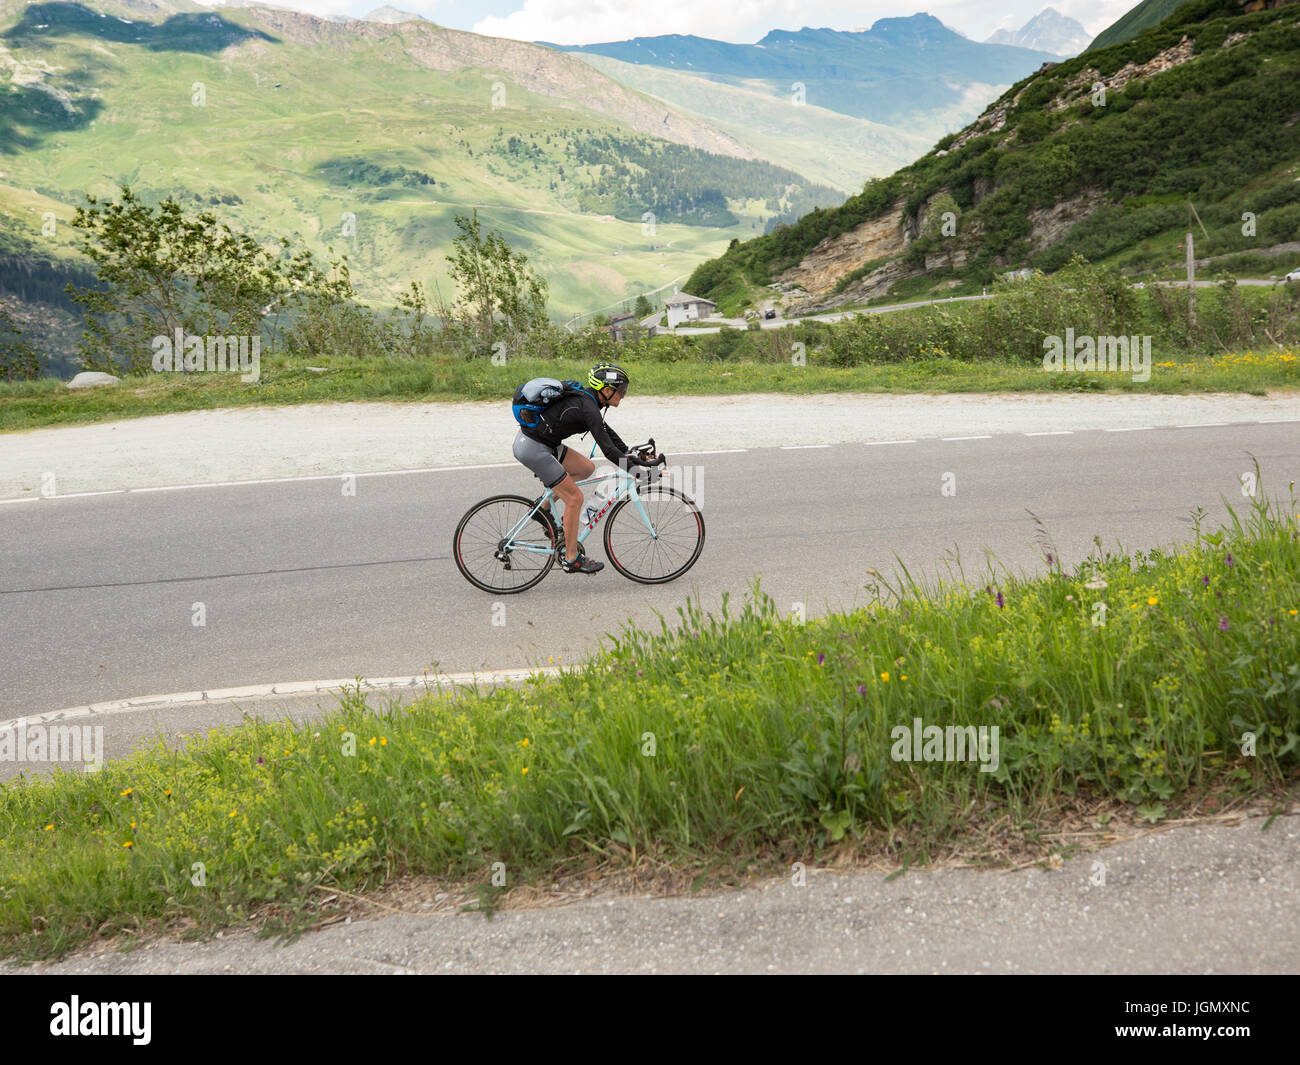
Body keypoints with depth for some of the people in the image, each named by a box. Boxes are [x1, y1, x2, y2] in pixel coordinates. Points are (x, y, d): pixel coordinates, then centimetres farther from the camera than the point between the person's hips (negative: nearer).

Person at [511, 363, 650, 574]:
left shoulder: (587, 400, 10)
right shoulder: (588, 407, -19)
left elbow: (606, 432, 22)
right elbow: (608, 449, -22)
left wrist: (632, 456, 18)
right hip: (533, 448, -10)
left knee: (587, 468, 14)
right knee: (575, 498, -4)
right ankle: (571, 559, 4)